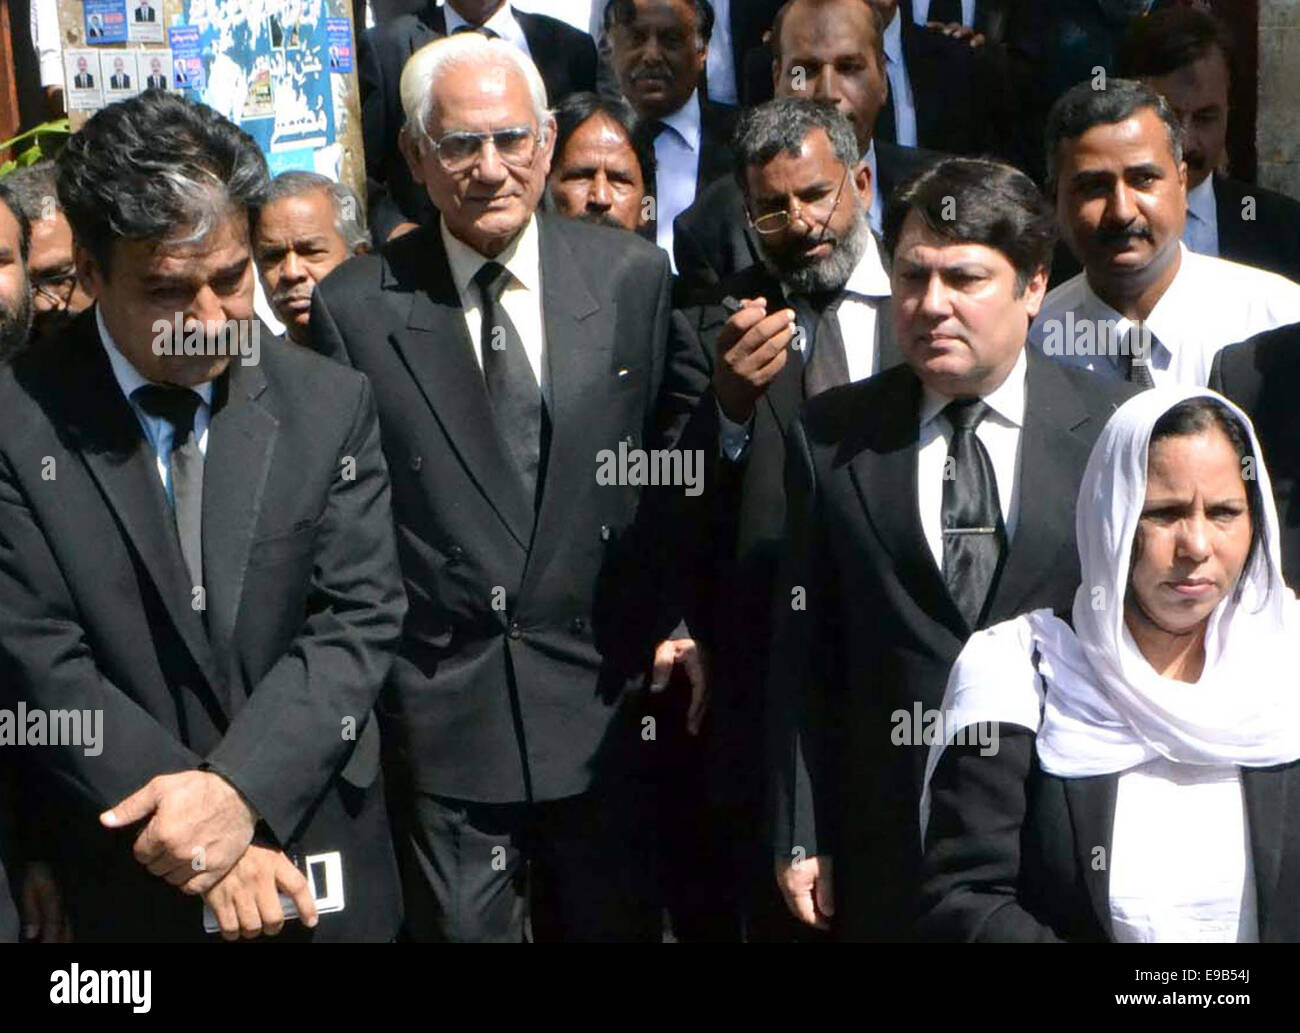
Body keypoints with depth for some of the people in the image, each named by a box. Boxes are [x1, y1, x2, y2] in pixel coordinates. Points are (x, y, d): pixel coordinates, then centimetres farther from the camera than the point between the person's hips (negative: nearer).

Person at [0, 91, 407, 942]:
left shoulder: (332, 406, -4)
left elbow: (360, 618, -8)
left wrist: (240, 789, -21)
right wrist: (198, 833, -18)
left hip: (323, 851, 2)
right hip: (129, 880, -1)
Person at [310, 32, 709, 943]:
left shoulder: (633, 275, -1)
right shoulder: (354, 307, -6)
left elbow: (677, 452, 6)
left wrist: (677, 618, -1)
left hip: (604, 698, 2)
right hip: (439, 717, -1)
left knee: (614, 921, 17)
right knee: (461, 926, 12)